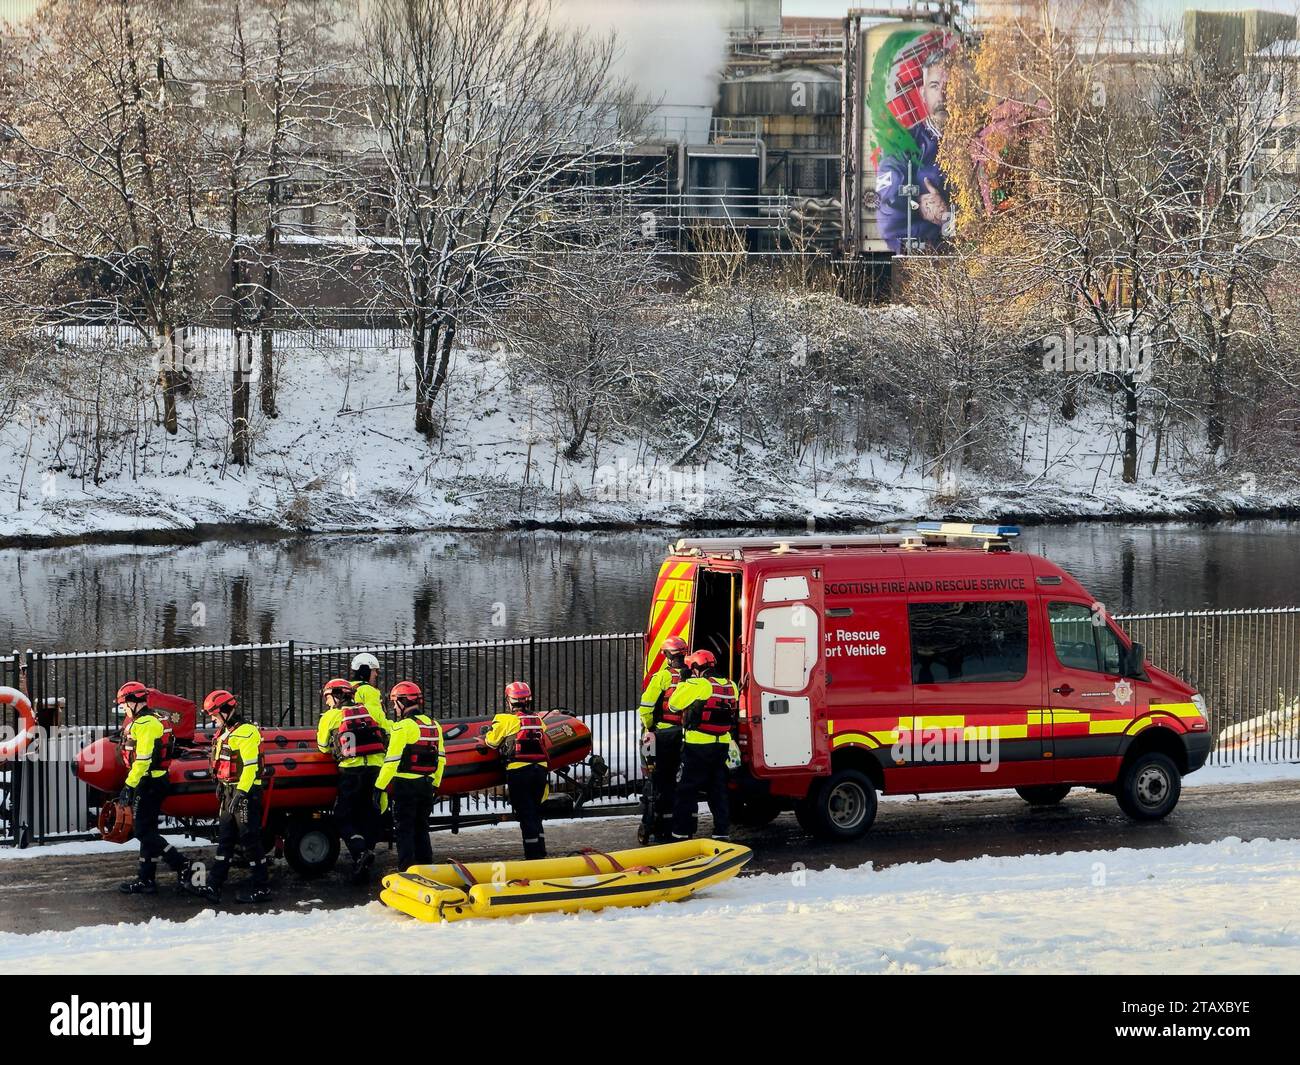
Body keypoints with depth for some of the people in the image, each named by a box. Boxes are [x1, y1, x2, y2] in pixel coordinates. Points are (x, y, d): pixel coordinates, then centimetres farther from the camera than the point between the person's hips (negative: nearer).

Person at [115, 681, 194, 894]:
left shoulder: (144, 724, -16)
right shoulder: (153, 720, 17)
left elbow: (143, 758, -22)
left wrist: (129, 785, -20)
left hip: (149, 782, -11)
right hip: (155, 782, 11)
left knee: (144, 831, -8)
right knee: (147, 831, 12)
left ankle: (181, 865, -9)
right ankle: (145, 879, 15)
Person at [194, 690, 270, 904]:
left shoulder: (246, 732, -16)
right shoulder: (225, 732, 14)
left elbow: (250, 766, -21)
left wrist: (241, 793, -24)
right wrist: (221, 786, 20)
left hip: (246, 791, -10)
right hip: (229, 790, 10)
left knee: (250, 839, -5)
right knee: (224, 839, 8)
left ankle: (262, 887, 2)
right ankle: (214, 886, 7)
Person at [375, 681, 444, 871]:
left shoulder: (403, 727, -13)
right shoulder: (434, 726, 10)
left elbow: (392, 761, -16)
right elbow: (441, 759, 14)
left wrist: (380, 786, -12)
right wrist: (434, 785, 21)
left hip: (406, 784, -7)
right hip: (427, 784, 7)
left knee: (404, 829, -1)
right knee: (421, 829, 16)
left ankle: (407, 871, -4)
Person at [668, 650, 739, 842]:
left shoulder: (697, 685, -14)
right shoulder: (731, 686, 6)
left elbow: (674, 704, -7)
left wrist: (683, 683, 7)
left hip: (697, 746, -6)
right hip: (722, 745, 6)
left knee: (687, 791, 3)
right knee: (718, 790, 14)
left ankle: (681, 833, 4)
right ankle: (722, 831, 12)